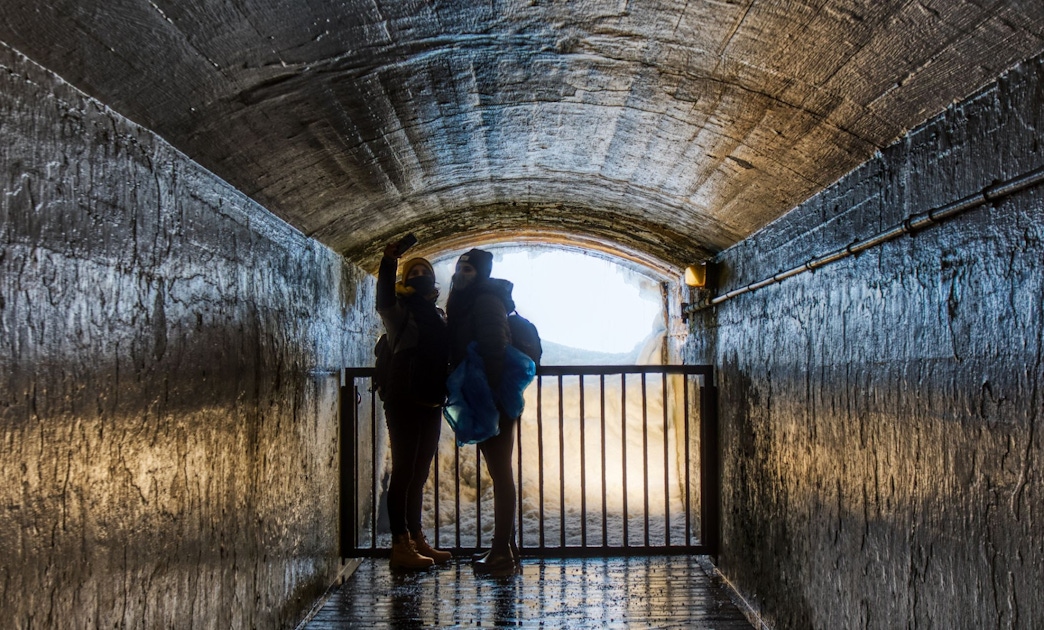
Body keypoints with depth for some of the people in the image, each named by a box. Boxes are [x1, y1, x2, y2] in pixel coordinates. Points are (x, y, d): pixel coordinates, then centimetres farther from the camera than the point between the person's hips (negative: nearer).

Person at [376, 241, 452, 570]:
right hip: (404, 400, -7)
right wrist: (388, 262, -38)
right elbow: (384, 301, -25)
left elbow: (447, 354, 23)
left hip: (431, 402, 7)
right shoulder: (399, 309, -2)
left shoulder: (438, 315, 18)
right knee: (404, 471, -8)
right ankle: (400, 545, -6)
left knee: (419, 473, 12)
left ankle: (416, 539, 21)